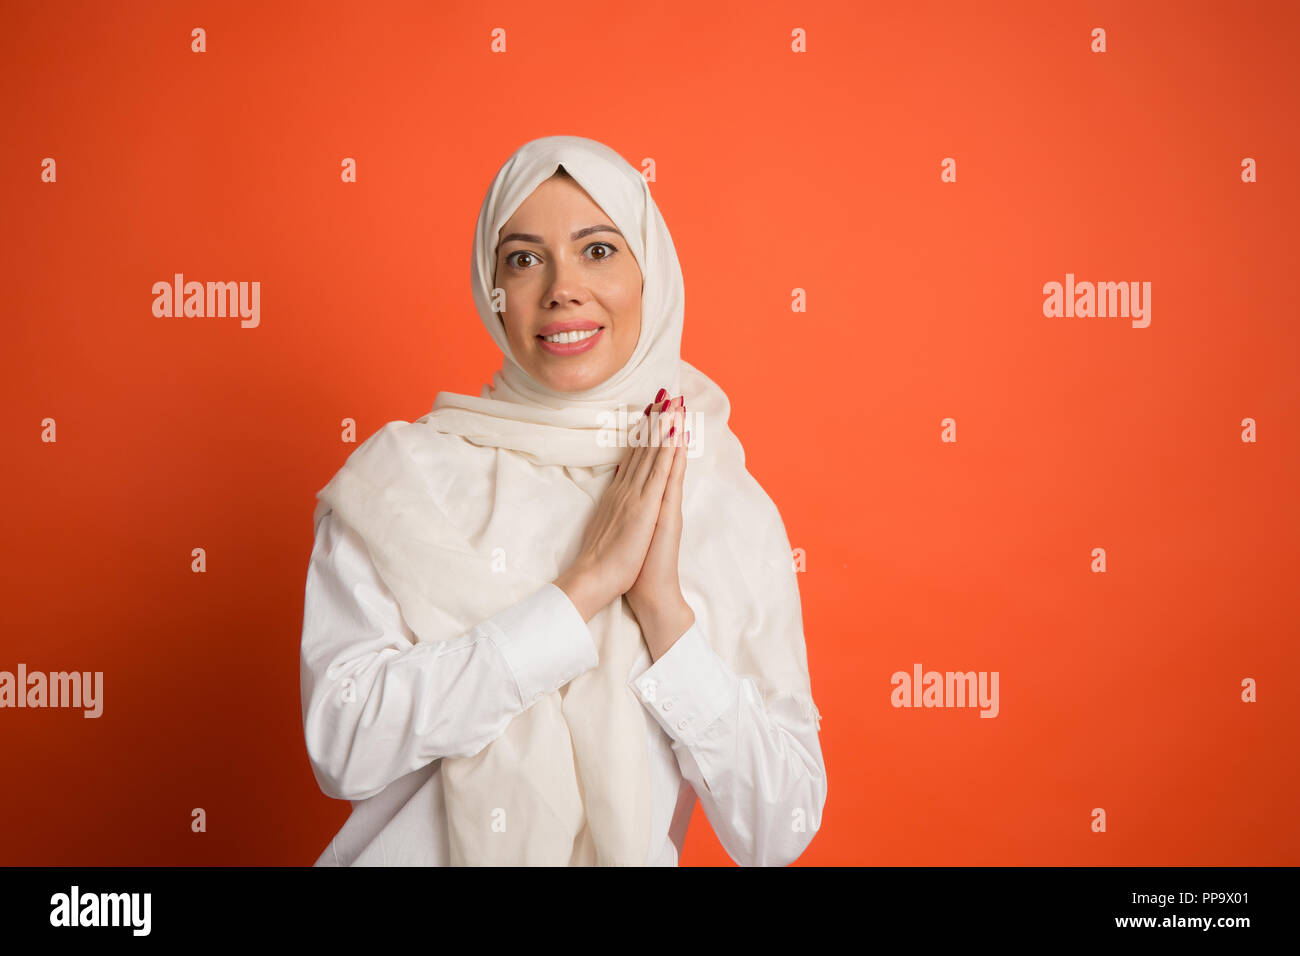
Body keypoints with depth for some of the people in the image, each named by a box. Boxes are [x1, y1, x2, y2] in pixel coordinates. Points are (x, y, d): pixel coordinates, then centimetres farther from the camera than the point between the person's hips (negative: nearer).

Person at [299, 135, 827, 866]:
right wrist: (585, 585, -16)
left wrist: (663, 607, -15)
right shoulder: (403, 472, -4)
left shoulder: (734, 511, -1)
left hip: (628, 851, 1)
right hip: (416, 848, 0)